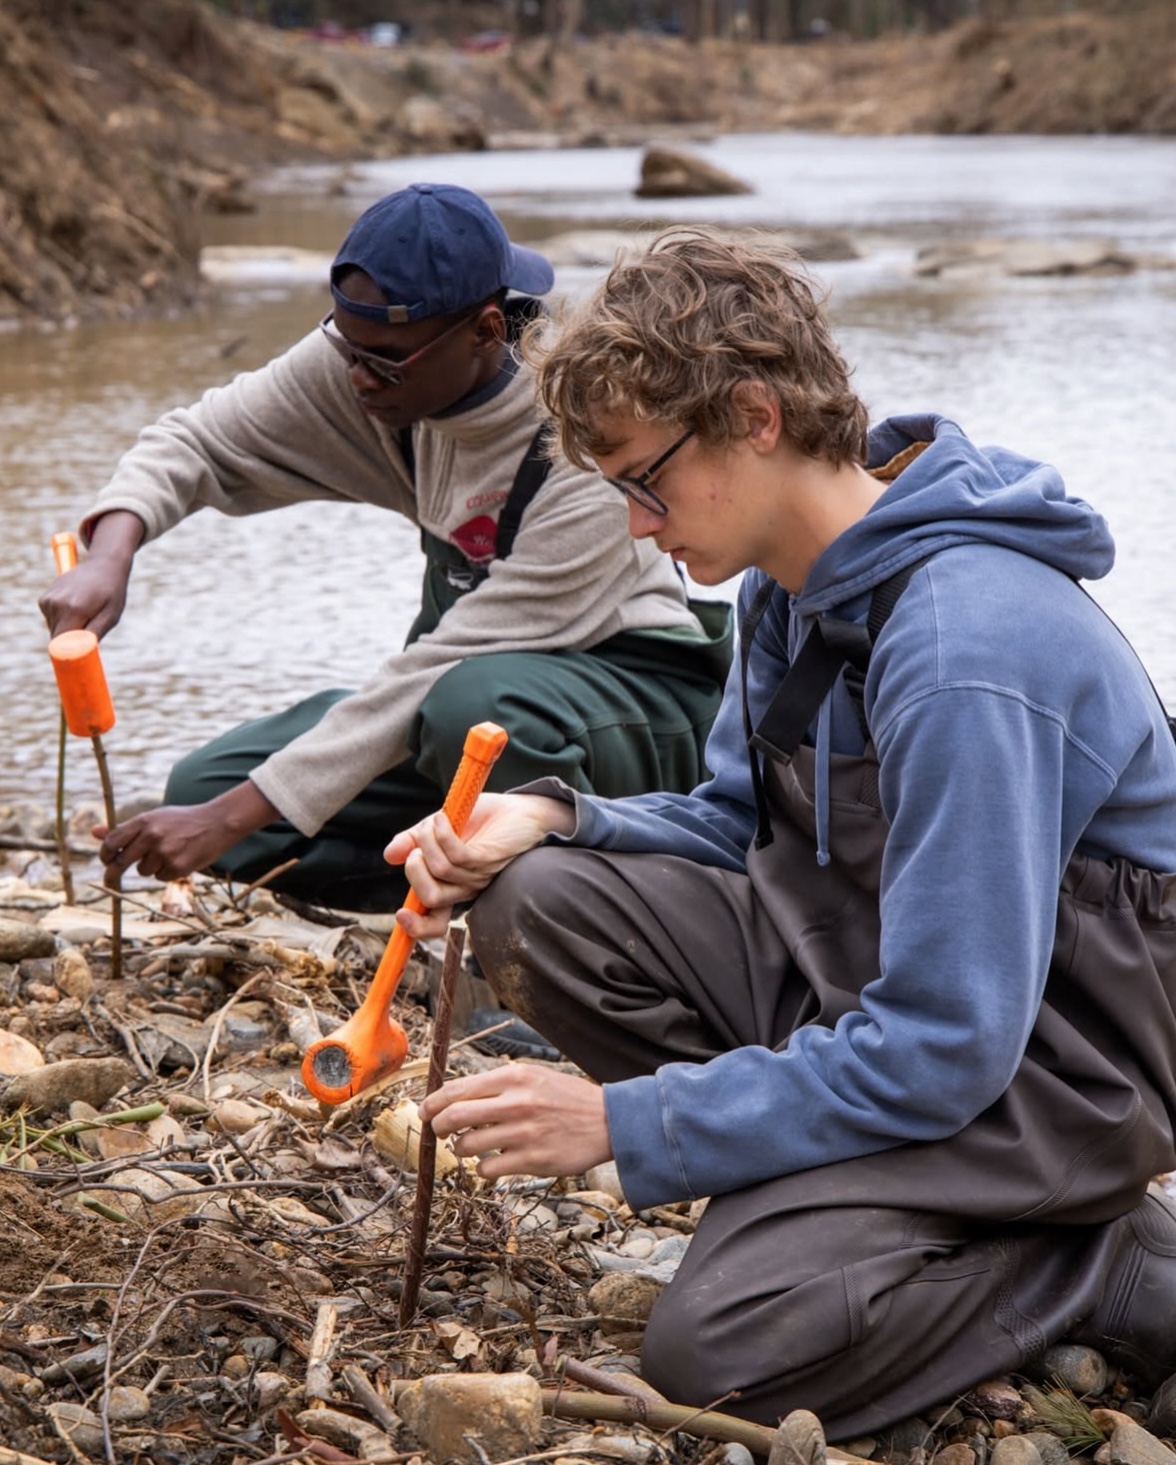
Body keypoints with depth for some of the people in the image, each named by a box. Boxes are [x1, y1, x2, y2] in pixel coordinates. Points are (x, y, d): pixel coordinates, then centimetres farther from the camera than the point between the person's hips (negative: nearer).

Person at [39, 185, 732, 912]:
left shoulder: (584, 455, -31)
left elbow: (442, 668, -32)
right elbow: (198, 441, -3)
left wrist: (234, 818, -32)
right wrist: (109, 555, -27)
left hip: (645, 694, -6)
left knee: (476, 705, -42)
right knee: (205, 788, -9)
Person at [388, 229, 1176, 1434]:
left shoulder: (967, 653, -30)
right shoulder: (792, 581, 0)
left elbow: (943, 1051, -28)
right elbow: (740, 824, 13)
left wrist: (627, 1125, -23)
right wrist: (552, 817, -8)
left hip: (1042, 1054, -8)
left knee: (716, 1350, -24)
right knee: (535, 904, -8)